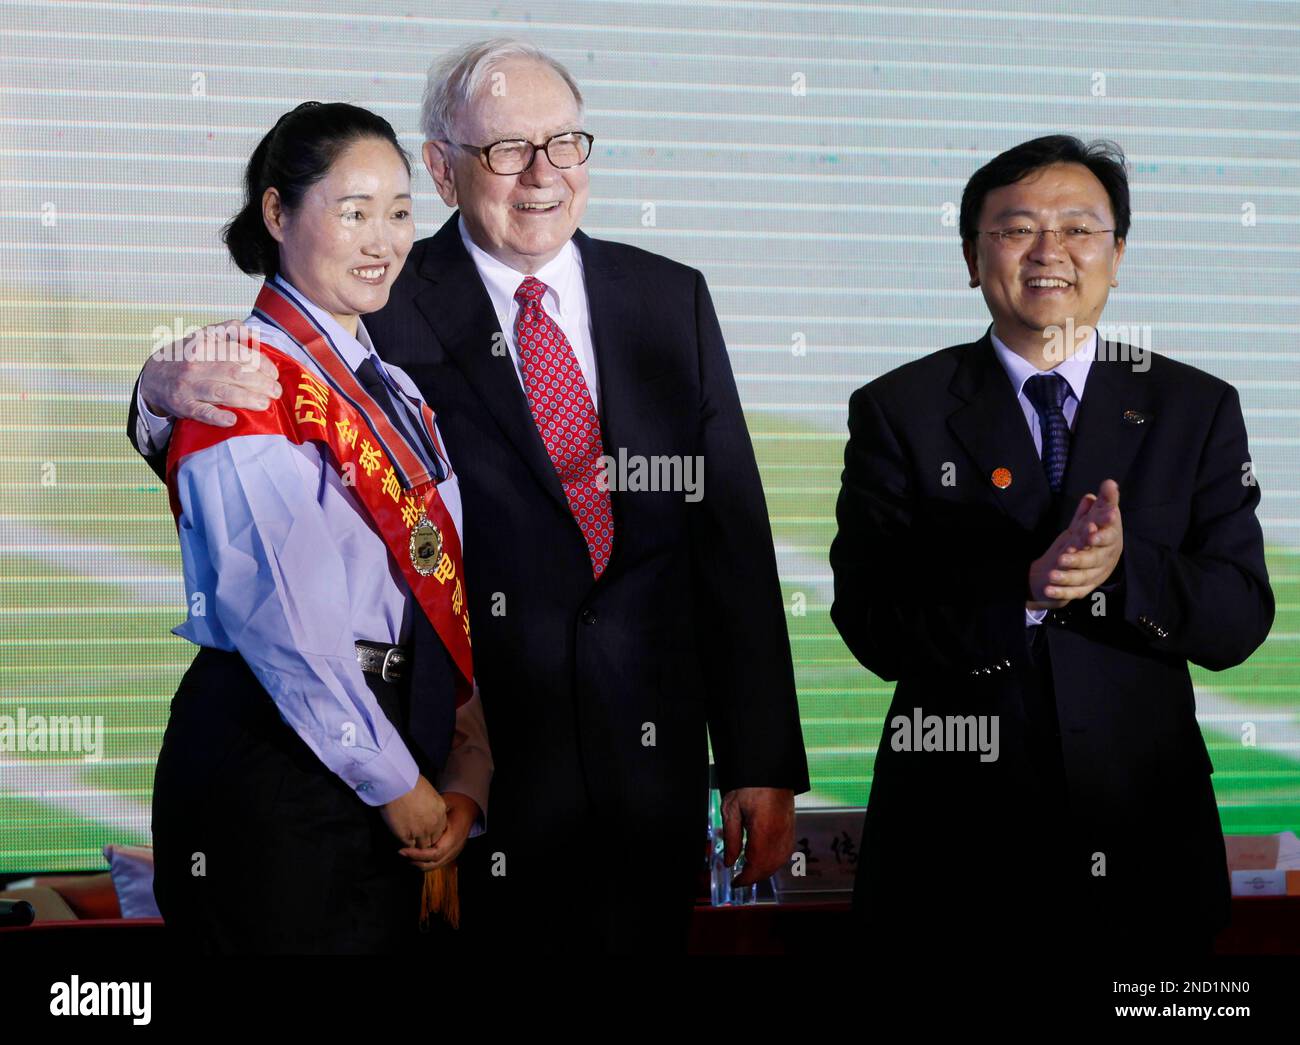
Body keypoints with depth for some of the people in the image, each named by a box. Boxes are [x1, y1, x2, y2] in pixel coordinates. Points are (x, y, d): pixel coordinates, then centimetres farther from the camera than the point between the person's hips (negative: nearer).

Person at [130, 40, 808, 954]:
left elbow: (734, 538, 7)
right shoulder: (388, 308, -3)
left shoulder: (671, 302, 7)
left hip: (651, 752, 3)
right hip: (470, 761, -3)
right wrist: (170, 395, -31)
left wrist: (764, 763, 4)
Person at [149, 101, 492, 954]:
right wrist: (399, 784, -14)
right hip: (271, 752, -8)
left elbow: (440, 595, 8)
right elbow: (283, 619, -18)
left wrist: (465, 784, -3)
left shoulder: (391, 392, 14)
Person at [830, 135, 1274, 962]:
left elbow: (1240, 622, -4)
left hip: (1141, 843, 1)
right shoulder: (898, 411, 0)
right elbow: (870, 625, -9)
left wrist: (1122, 566, -23)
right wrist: (1025, 588, -25)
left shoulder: (1196, 410, 4)